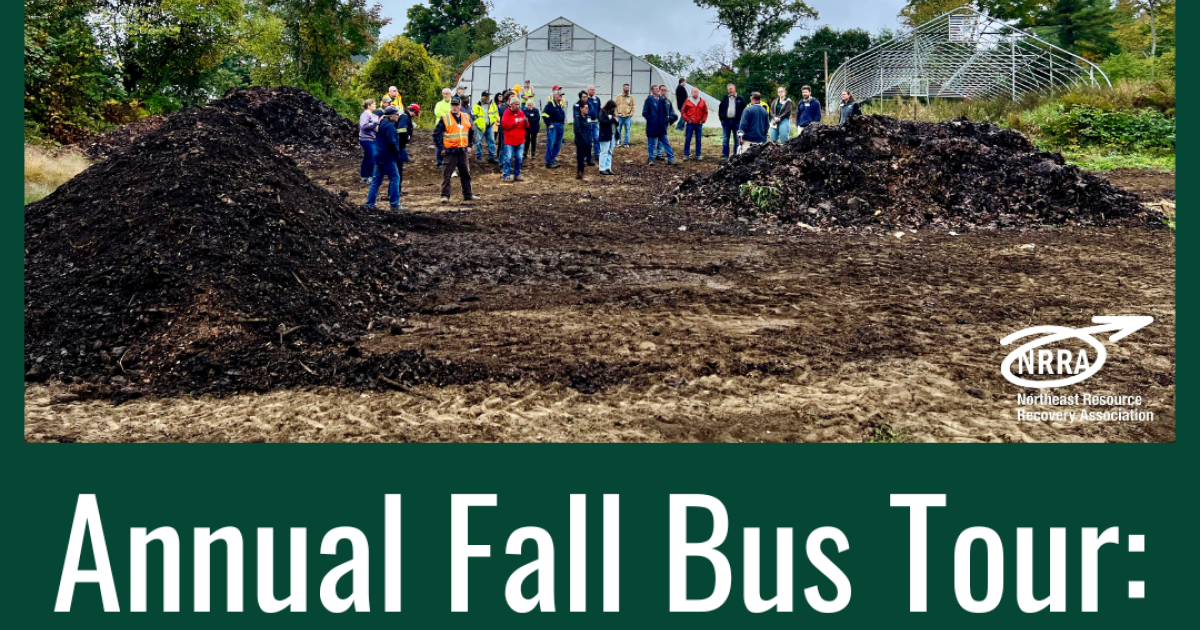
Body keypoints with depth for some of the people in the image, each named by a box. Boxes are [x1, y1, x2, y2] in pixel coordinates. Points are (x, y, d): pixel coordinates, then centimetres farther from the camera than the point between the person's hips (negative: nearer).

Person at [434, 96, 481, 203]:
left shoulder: (466, 117, 7)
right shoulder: (445, 118, -7)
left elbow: (472, 131, 21)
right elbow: (436, 133, -5)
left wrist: (470, 145, 12)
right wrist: (441, 147, -8)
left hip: (463, 150, 5)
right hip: (450, 151, -5)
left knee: (466, 174, 12)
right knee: (447, 174, -4)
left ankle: (468, 194, 22)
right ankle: (445, 196, 0)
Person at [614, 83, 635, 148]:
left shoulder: (631, 97, 6)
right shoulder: (618, 97, 6)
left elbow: (633, 106, 6)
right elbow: (615, 106, 8)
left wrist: (631, 114, -4)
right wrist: (616, 114, 0)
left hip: (628, 117, 0)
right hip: (619, 116, 0)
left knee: (627, 131, 1)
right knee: (618, 130, 0)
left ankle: (626, 143, 7)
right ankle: (618, 143, 9)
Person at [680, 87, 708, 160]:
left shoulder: (702, 101, 5)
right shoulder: (687, 101, 0)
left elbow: (706, 112, 11)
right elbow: (683, 111, 4)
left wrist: (703, 120, 1)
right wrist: (687, 119, -4)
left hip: (699, 124, 2)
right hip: (690, 123, -2)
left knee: (698, 140, 5)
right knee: (687, 139, -1)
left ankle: (698, 155, 12)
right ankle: (685, 155, 5)